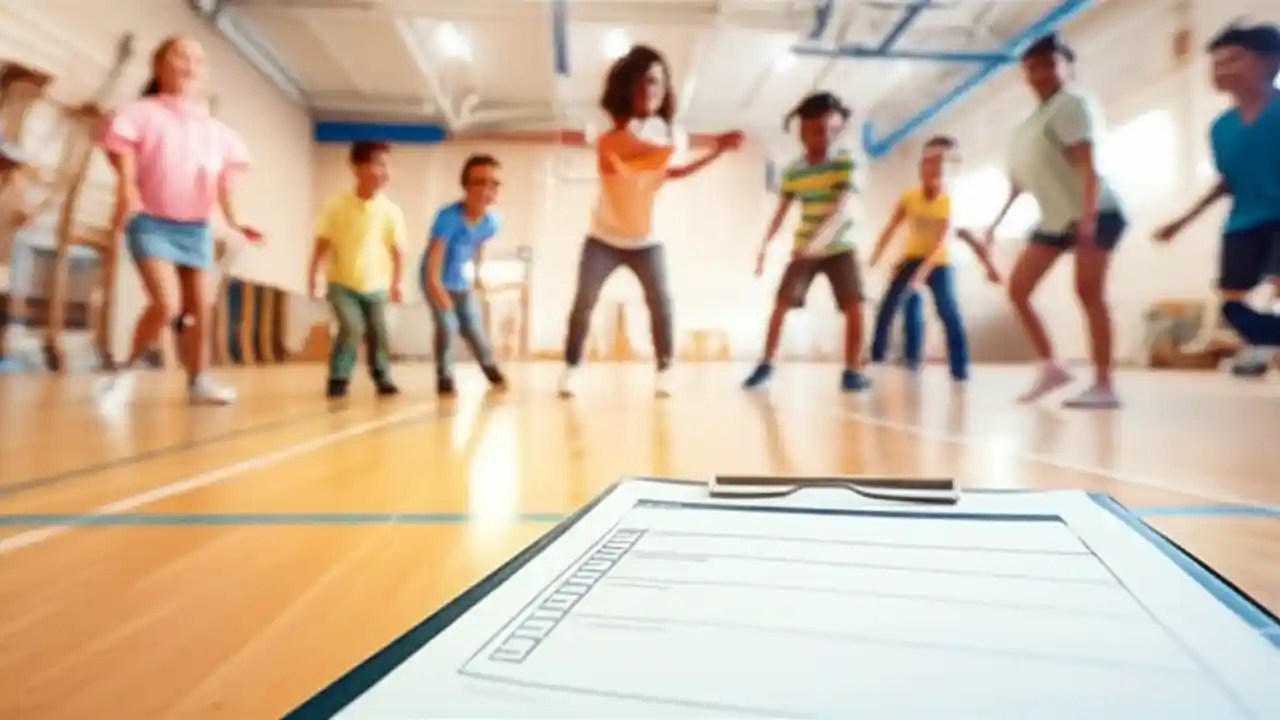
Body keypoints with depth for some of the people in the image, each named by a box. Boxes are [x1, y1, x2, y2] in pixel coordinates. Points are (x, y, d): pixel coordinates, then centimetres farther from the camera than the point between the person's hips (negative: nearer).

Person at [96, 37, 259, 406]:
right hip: (152, 222, -4)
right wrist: (127, 188, -27)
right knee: (166, 304, -19)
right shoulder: (142, 113, -2)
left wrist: (233, 219, 1)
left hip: (196, 227, 5)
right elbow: (123, 150, -9)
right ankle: (127, 369, 4)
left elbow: (223, 177, 10)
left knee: (201, 307, 6)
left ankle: (198, 381, 18)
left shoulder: (216, 129, 9)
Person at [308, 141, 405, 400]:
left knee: (378, 333, 4)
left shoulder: (391, 210, -7)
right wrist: (313, 275, -10)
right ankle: (338, 379, 2)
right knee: (351, 328, -15)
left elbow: (397, 249, -3)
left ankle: (382, 377, 22)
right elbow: (323, 243, -5)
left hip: (375, 286, 2)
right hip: (341, 283, -2)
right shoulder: (337, 205, -9)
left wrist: (397, 282, -9)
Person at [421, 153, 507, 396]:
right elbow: (435, 250, -37)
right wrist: (434, 282, -47)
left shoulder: (491, 221, -12)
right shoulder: (449, 216, -30)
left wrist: (477, 275, 18)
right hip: (436, 279, -4)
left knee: (473, 326, 8)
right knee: (447, 325, -14)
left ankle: (490, 368, 30)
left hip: (461, 281, 5)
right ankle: (444, 377, 2)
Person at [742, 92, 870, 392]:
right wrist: (764, 247, -7)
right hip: (803, 249, 2)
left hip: (839, 247, -2)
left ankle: (852, 370, -2)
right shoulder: (793, 171, 0)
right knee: (781, 303, -6)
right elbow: (781, 212, 2)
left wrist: (819, 240, -39)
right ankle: (766, 364, 5)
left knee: (854, 306, -14)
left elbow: (842, 209, -23)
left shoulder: (845, 162, -11)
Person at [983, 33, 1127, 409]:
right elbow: (1022, 176, 23)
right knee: (1018, 288, 1)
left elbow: (1088, 164, -20)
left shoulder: (1073, 103, -9)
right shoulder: (1029, 123, 16)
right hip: (1054, 219, 8)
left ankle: (1104, 385, -6)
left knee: (1088, 291, -12)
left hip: (1094, 213, -8)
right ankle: (1051, 366, 10)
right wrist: (998, 221, 20)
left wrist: (1088, 216, -30)